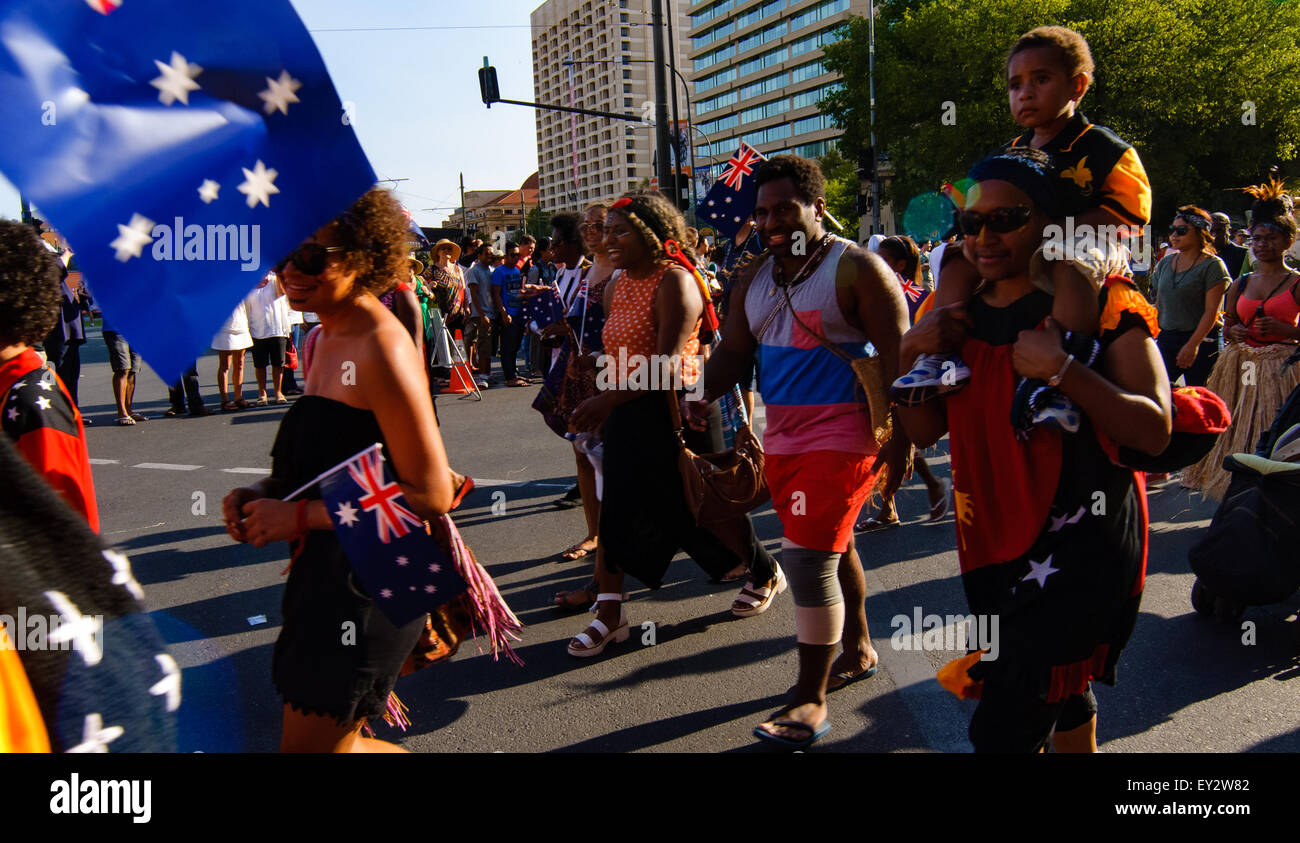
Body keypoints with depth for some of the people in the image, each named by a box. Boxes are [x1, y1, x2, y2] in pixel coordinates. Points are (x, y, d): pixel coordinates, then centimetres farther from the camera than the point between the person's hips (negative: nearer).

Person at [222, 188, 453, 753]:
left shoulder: (382, 351, -20)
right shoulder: (322, 341, 10)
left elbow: (431, 494, -22)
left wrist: (301, 515, -19)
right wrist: (262, 494, 3)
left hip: (369, 585, -10)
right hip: (325, 575, 10)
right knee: (336, 740, 21)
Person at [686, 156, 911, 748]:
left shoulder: (857, 269, -10)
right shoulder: (755, 279, 9)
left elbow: (898, 360, -12)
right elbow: (734, 350, 9)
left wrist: (902, 440, -16)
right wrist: (702, 397, -11)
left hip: (842, 436, -7)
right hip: (781, 435, 7)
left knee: (807, 558, -12)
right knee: (831, 546, 20)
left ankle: (810, 701, 0)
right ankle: (858, 650, 40)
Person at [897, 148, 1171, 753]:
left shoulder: (1096, 301, -10)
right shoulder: (959, 313, 6)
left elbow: (1155, 431, -17)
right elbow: (925, 430, 8)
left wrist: (1060, 369, -28)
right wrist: (912, 352, -8)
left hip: (1084, 538, -6)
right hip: (994, 540, 6)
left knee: (1002, 727, -11)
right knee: (1060, 694, 24)